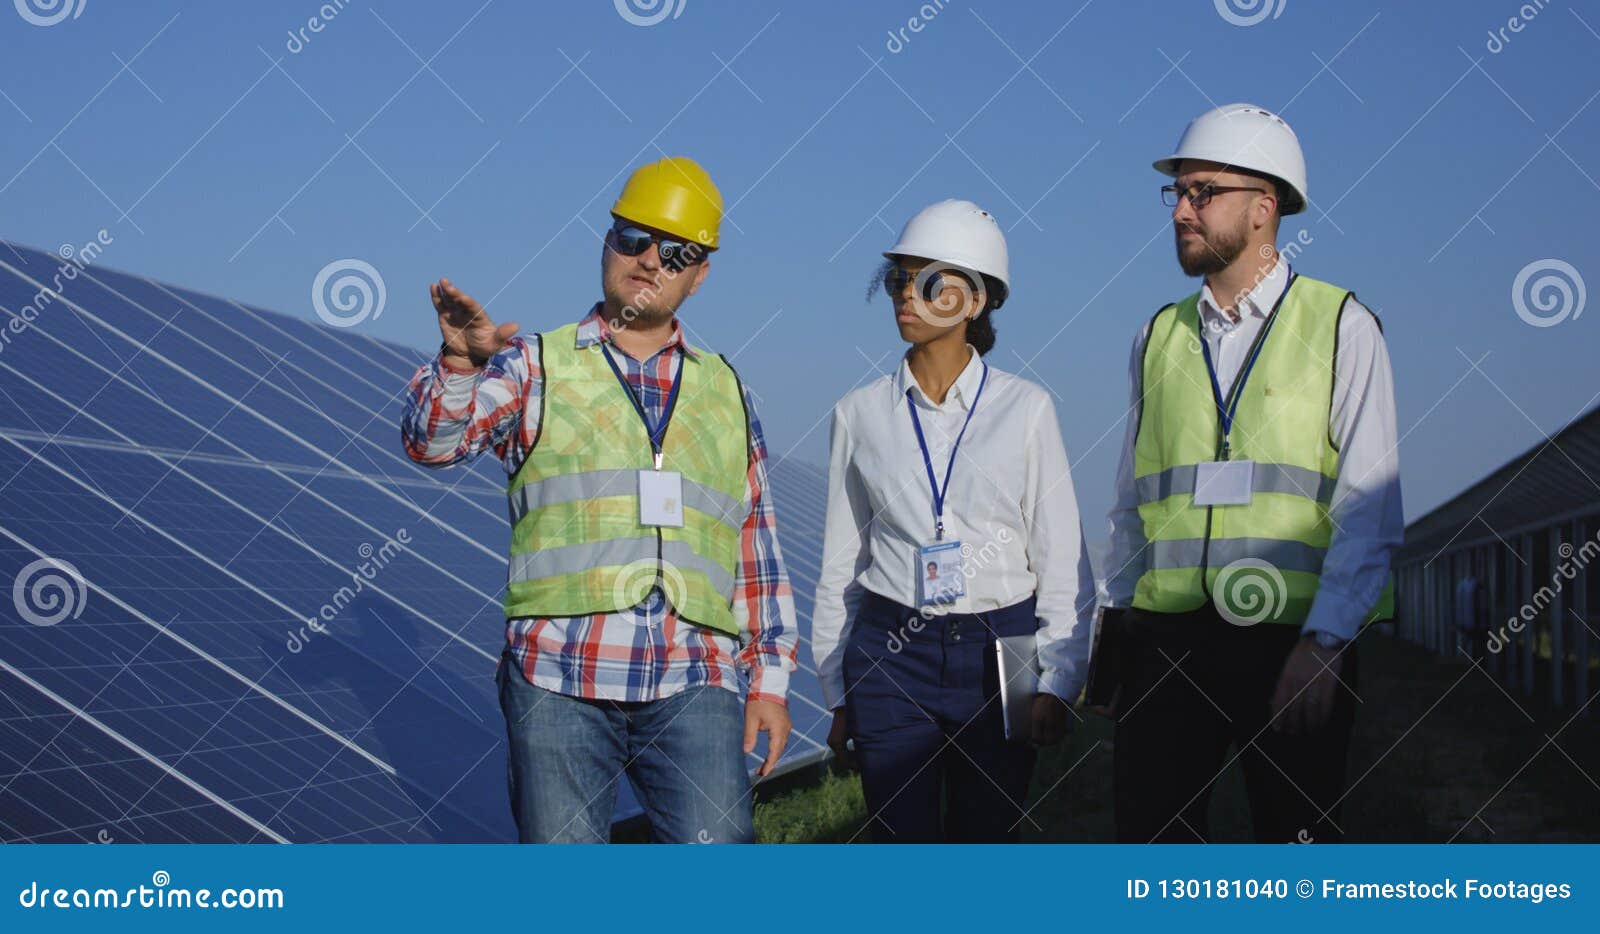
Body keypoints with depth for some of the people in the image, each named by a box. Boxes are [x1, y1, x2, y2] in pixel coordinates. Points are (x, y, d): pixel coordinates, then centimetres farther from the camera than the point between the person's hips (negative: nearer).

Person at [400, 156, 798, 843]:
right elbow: (435, 441, -6)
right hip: (562, 680, -1)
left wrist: (770, 677, 12)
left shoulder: (725, 392, 17)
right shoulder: (537, 366, 10)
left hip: (697, 684, 2)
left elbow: (758, 548, 18)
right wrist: (460, 363, -26)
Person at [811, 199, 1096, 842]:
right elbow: (839, 565, 9)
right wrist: (838, 694, 8)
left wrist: (1057, 684, -3)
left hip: (999, 647, -1)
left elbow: (1063, 559, 2)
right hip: (891, 653, 1)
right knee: (903, 846, -1)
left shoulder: (1025, 409, 2)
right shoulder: (861, 414, 6)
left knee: (987, 842, 3)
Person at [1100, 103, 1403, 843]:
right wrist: (1116, 611, 8)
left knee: (1297, 835, 2)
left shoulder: (1341, 327, 2)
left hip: (1291, 643, -3)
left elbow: (1368, 512, -4)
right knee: (1150, 834, 1)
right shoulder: (1158, 338, 15)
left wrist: (1322, 644, -13)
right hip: (1167, 636, 3)